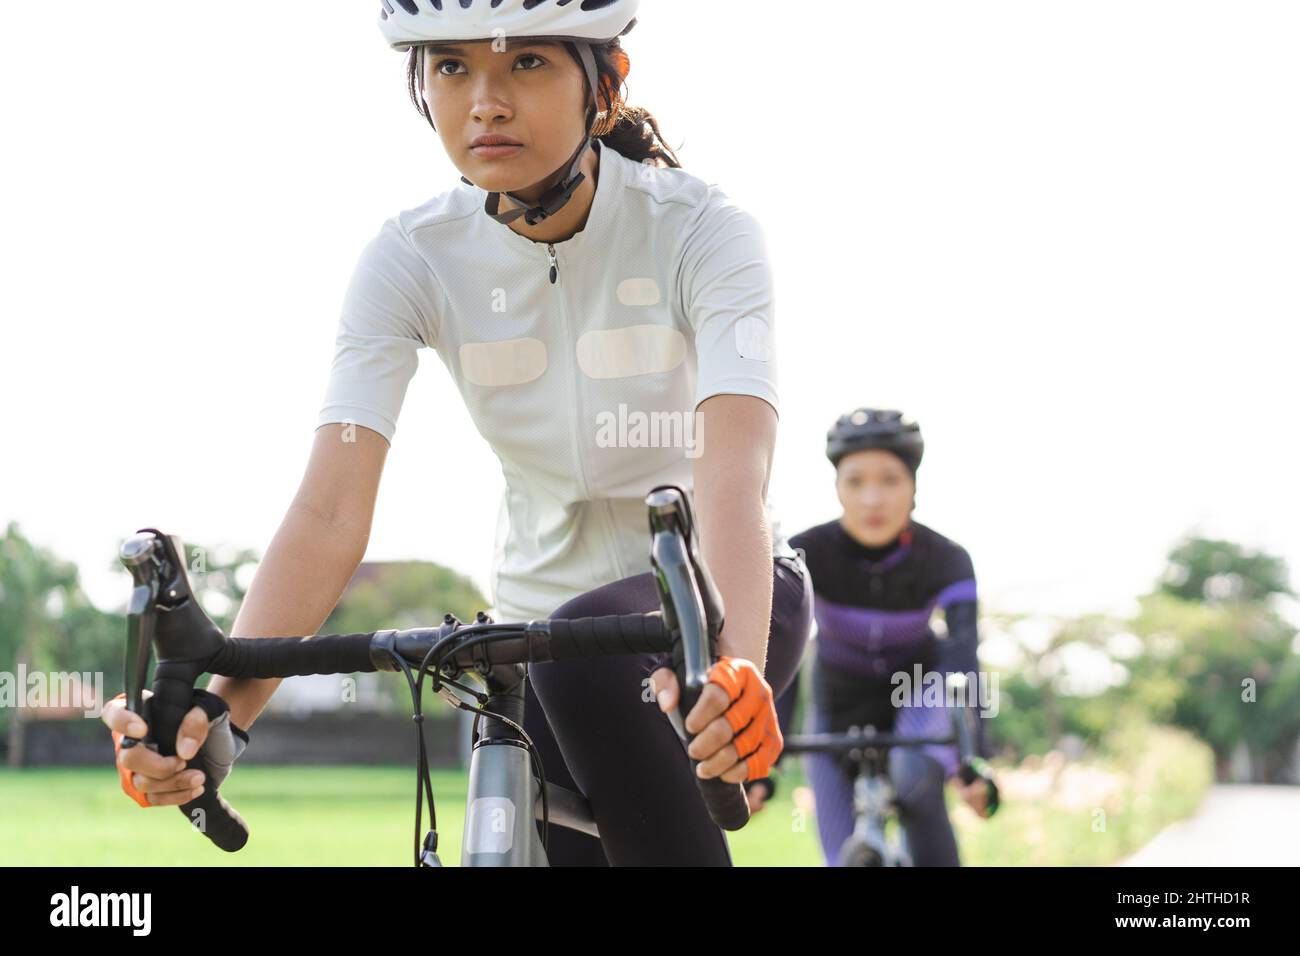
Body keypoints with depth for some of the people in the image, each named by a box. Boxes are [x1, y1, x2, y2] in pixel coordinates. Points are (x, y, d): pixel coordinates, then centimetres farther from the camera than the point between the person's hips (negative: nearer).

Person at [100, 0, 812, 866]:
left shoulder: (701, 230, -20)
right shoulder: (412, 260, -13)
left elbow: (734, 472, -35)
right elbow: (331, 511, -23)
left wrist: (736, 662, -55)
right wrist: (220, 711, -39)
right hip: (540, 609, 4)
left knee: (583, 658, -35)